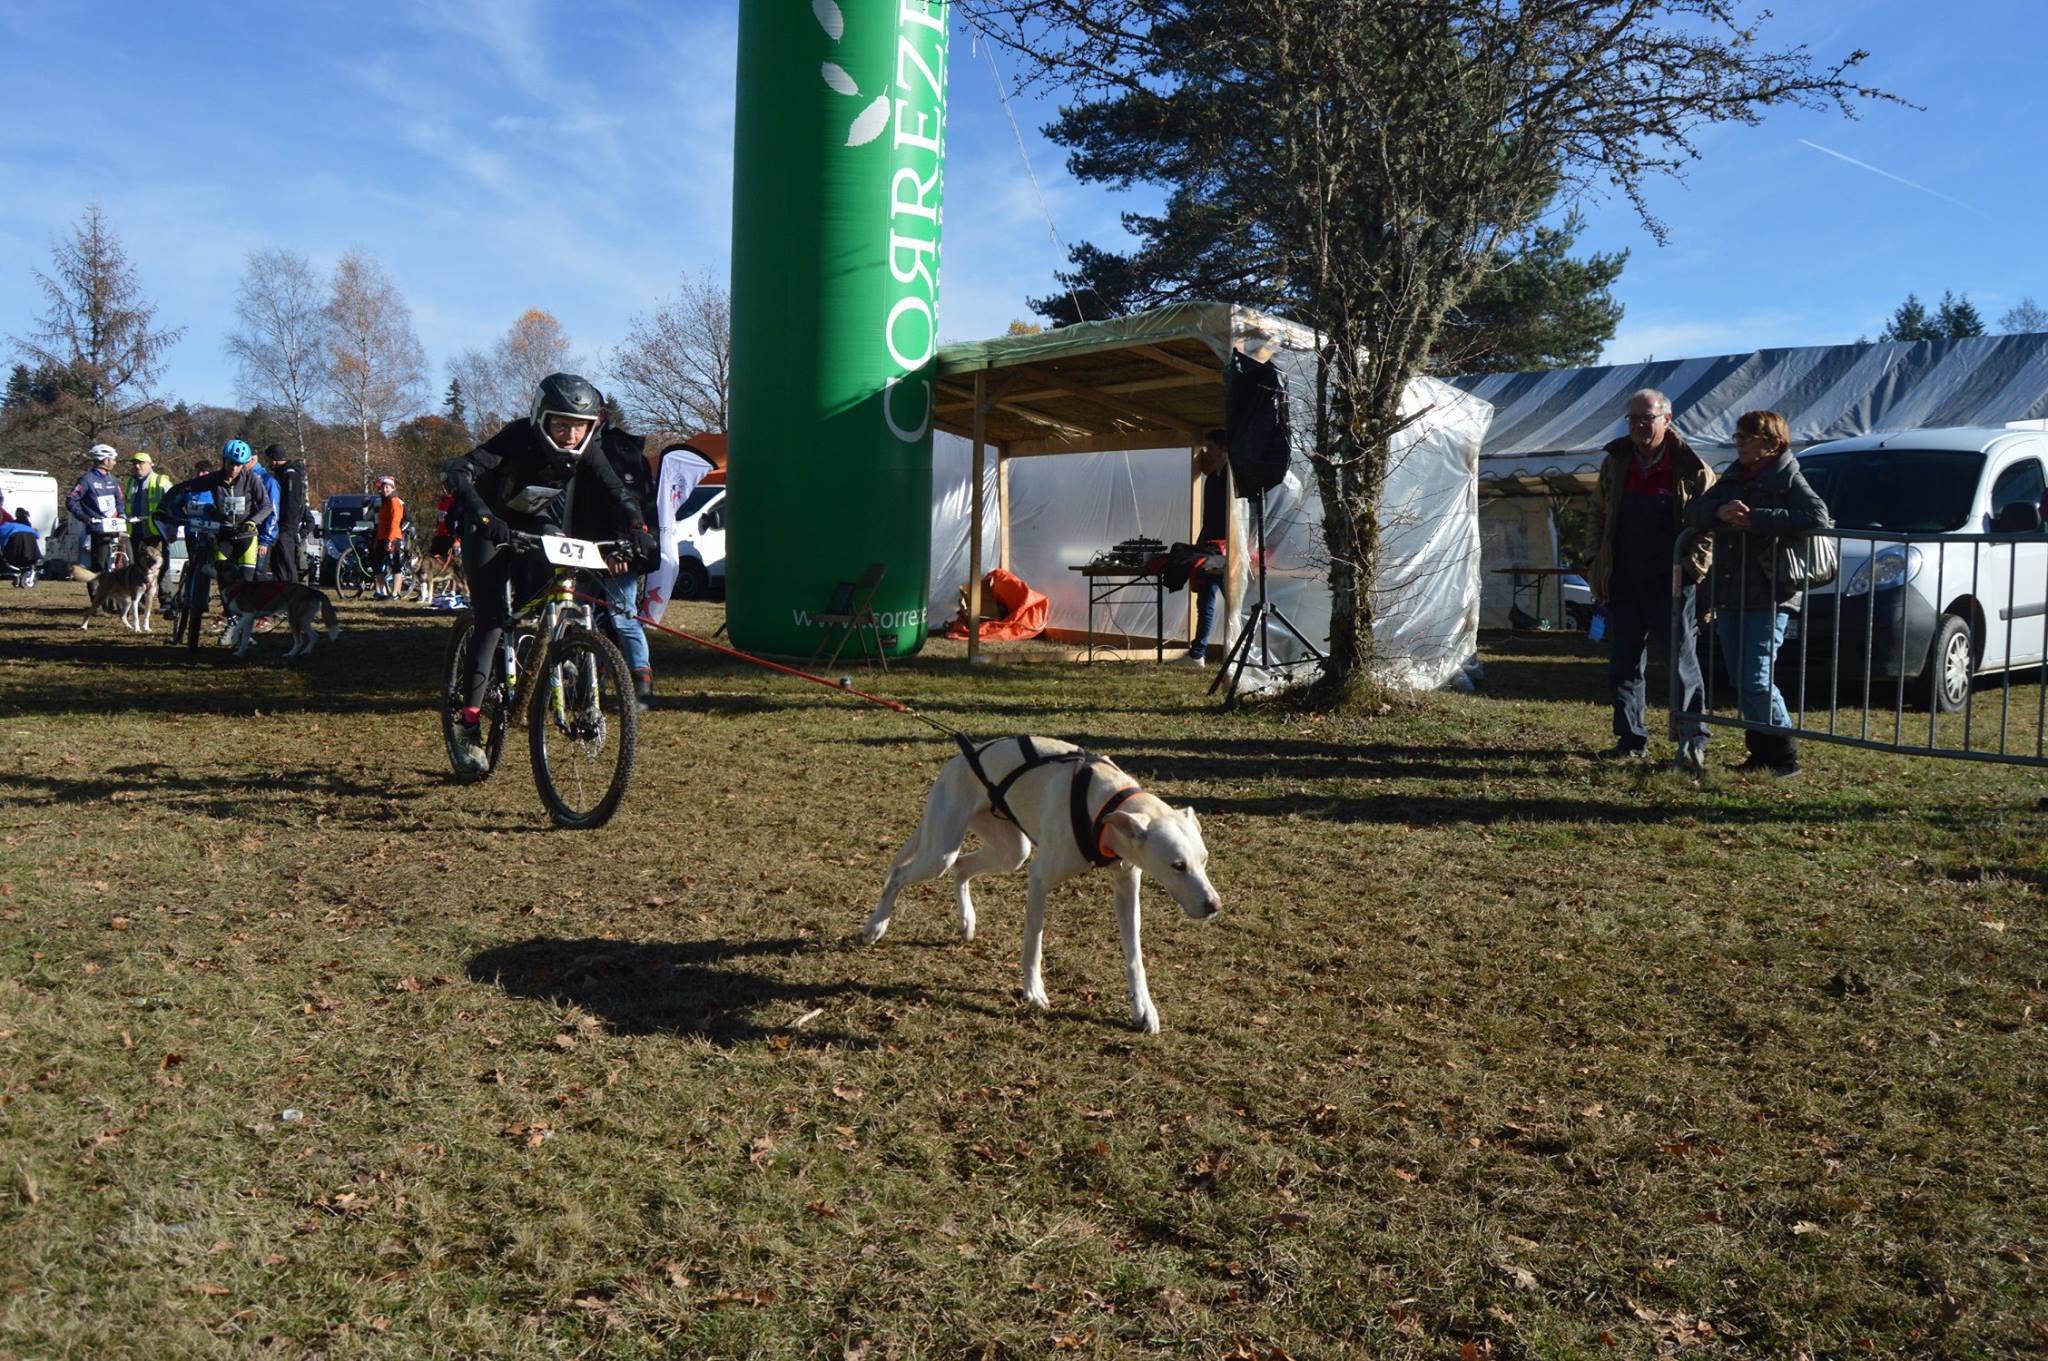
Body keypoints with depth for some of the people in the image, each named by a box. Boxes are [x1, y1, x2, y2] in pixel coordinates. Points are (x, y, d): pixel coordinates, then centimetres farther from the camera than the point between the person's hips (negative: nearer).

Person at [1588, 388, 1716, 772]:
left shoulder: (1690, 467, -4)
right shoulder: (1615, 462, 9)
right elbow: (1599, 515, 15)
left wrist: (1694, 568, -12)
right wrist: (1599, 567, 9)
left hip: (1671, 583, -5)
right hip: (1624, 582, 5)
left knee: (1682, 661, -2)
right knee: (1623, 664, 9)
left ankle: (1693, 742, 5)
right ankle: (1632, 739, 19)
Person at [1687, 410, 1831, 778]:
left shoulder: (1789, 480, -4)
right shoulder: (1731, 481, 16)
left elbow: (1818, 517, -21)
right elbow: (1693, 513, 8)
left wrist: (1755, 519, -22)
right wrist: (1719, 512, -15)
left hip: (1769, 599, -7)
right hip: (1728, 597, 7)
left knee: (1756, 682, -11)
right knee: (1740, 682, 9)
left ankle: (1785, 756, 2)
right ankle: (1762, 752, 21)